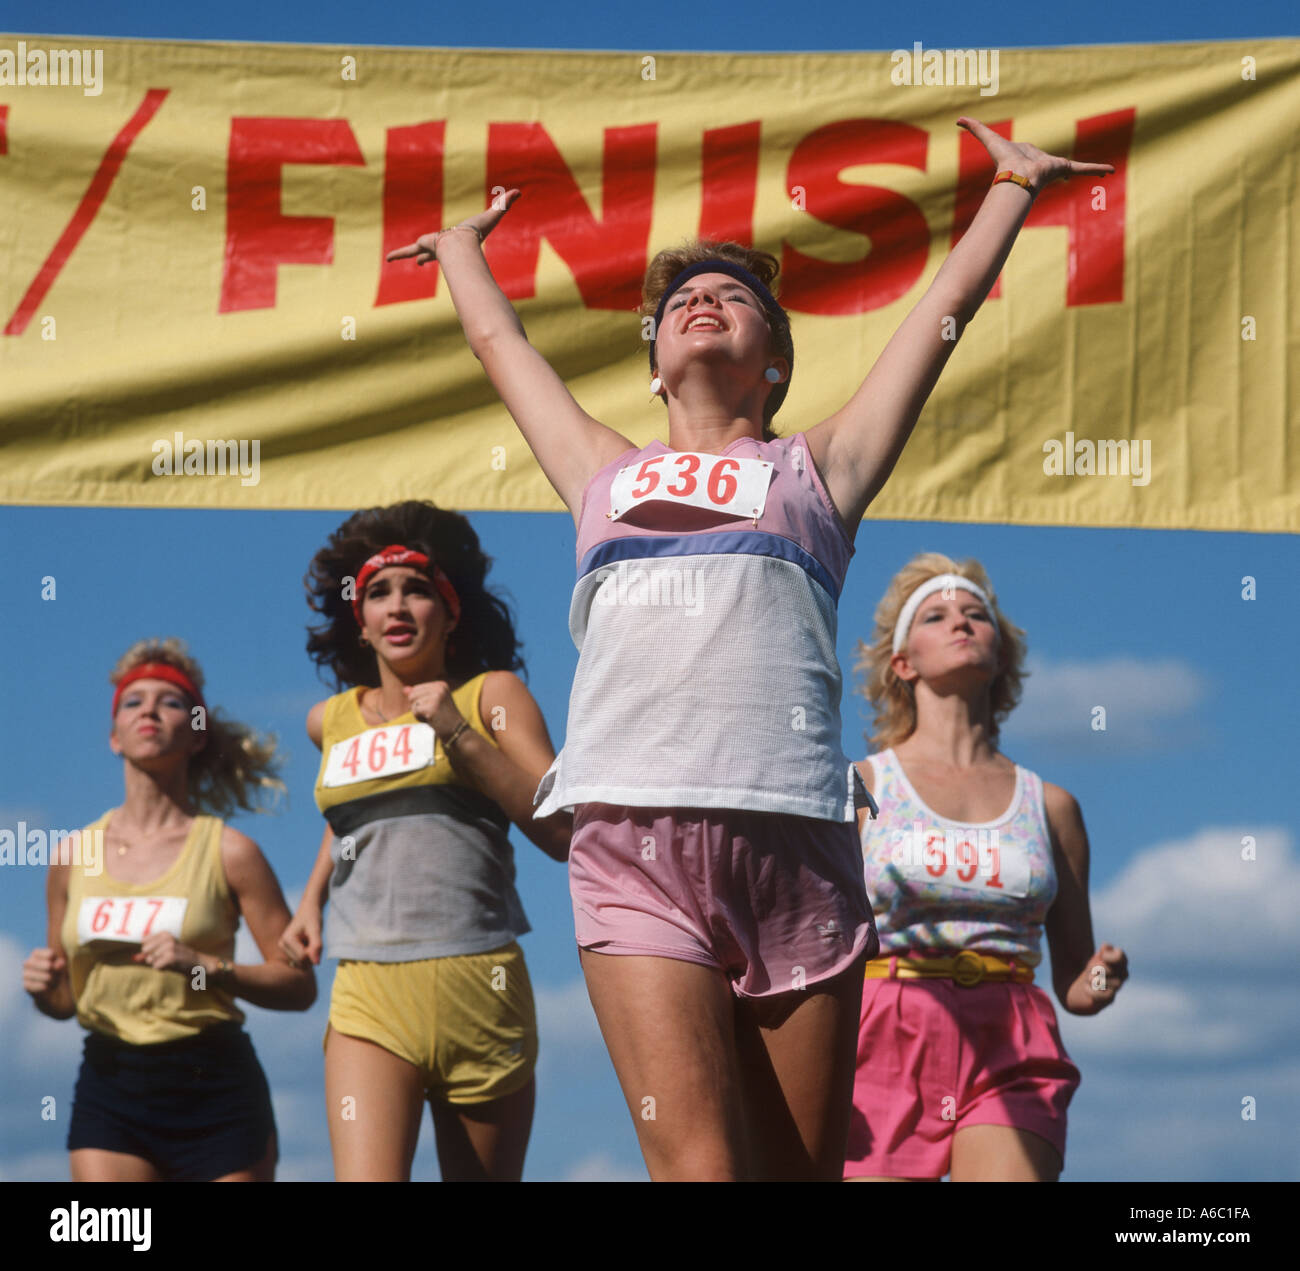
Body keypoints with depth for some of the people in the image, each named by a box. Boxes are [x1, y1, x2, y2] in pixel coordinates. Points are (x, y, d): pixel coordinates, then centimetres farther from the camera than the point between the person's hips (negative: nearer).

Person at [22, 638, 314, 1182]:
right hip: (109, 1090, 2)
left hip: (215, 1093, -2)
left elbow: (299, 984, -3)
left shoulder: (227, 852, 0)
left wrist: (206, 967, -17)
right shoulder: (74, 855, 9)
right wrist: (43, 988, -4)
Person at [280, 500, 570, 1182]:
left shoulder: (492, 695, 6)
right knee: (365, 1178, -20)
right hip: (369, 1000, 1)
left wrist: (459, 734, -11)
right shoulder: (330, 722, 16)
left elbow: (561, 832, -7)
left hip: (479, 992, -1)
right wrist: (312, 896, 26)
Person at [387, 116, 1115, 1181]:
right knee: (696, 1164, -16)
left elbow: (948, 306, 32)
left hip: (793, 839, 0)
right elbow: (498, 339, 42)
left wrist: (1015, 186, 44)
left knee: (799, 1172, -1)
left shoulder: (813, 471, 23)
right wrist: (462, 243, 58)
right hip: (635, 839, 0)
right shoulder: (607, 475, 27)